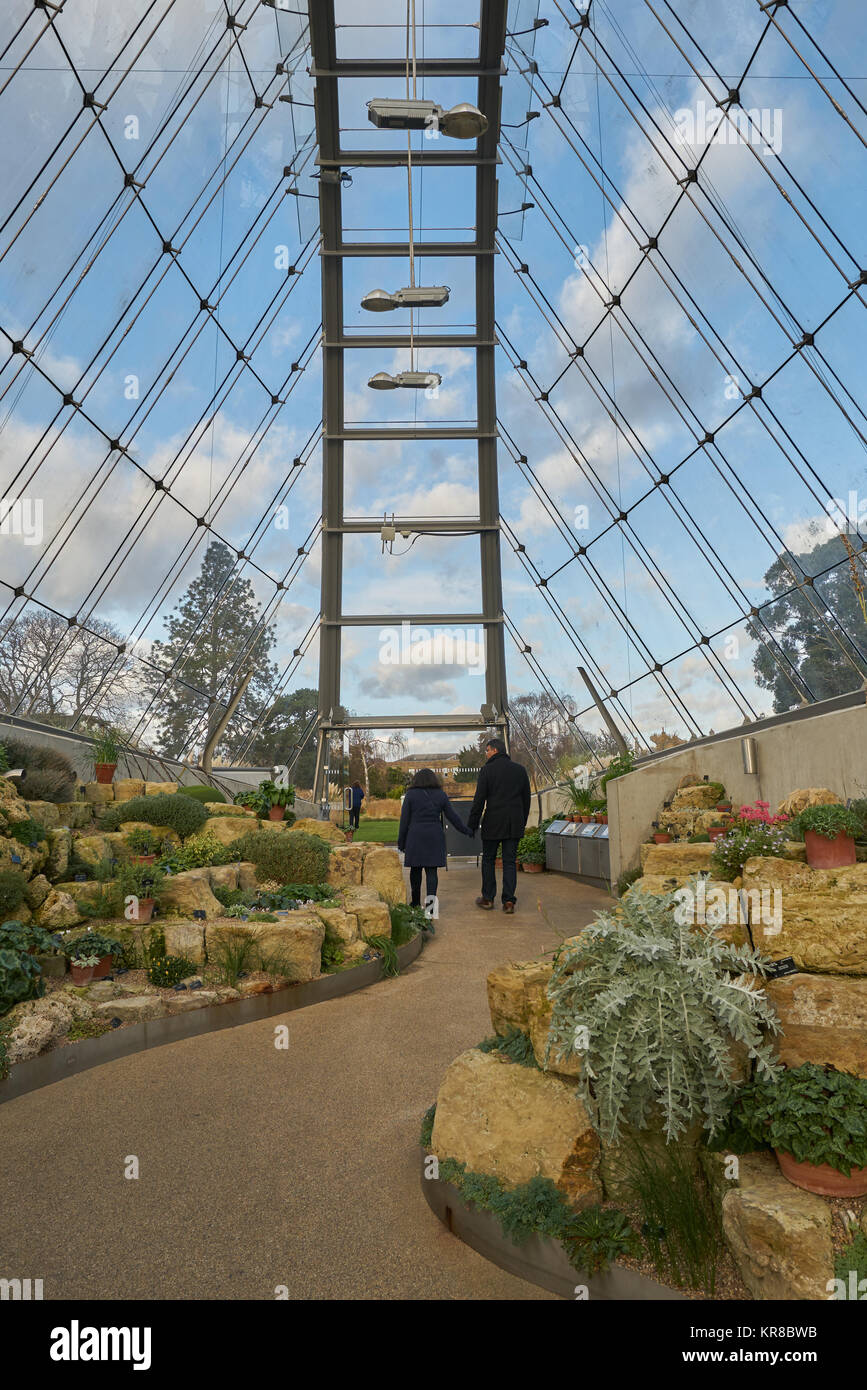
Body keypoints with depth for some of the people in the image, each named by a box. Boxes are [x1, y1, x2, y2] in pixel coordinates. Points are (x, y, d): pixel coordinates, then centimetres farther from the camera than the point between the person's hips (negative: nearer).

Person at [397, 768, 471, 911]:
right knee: (431, 870, 3)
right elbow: (453, 816, 7)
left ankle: (416, 902, 19)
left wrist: (401, 841, 5)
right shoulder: (441, 795, 4)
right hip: (435, 837, 1)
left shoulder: (411, 795, 0)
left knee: (415, 869, 11)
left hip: (415, 836, -1)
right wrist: (466, 831, 18)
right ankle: (431, 898, -13)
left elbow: (404, 820, 0)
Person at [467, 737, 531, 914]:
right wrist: (522, 823, 19)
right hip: (514, 824, 4)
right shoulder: (520, 770, 7)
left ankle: (488, 898, 17)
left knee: (488, 860, 11)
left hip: (493, 823, -3)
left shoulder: (487, 770, -7)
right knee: (510, 861, 7)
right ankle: (508, 901, 1)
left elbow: (479, 800, -9)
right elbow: (526, 799, 11)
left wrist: (471, 825, -4)